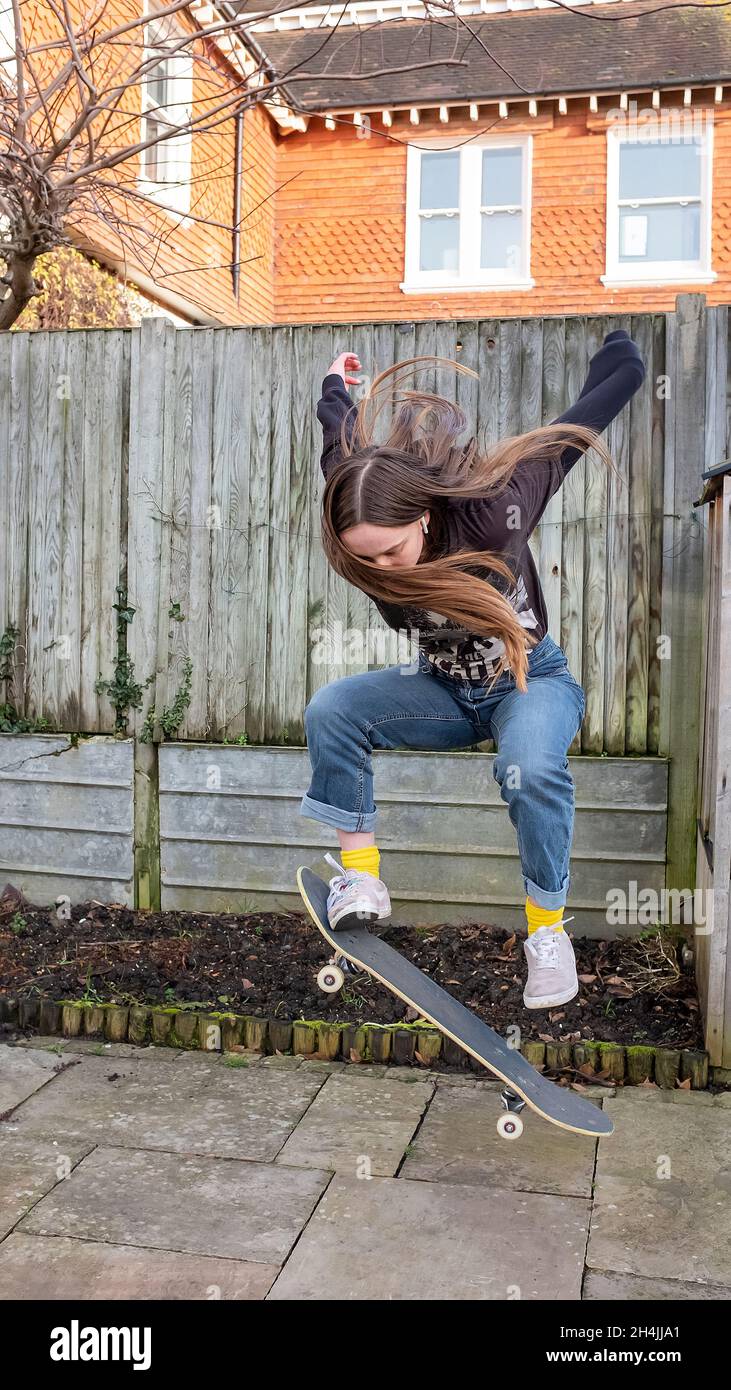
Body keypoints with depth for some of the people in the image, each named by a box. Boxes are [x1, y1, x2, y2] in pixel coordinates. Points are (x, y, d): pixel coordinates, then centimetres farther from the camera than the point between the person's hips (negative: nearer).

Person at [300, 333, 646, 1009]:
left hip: (532, 679, -4)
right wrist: (336, 390, 25)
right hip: (445, 688, 4)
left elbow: (570, 433, -16)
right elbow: (340, 444, 3)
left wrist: (623, 353, 0)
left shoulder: (489, 512, -32)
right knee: (331, 710, -21)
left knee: (532, 769, -37)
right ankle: (362, 879, -12)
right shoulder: (362, 523, -19)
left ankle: (548, 928, -16)